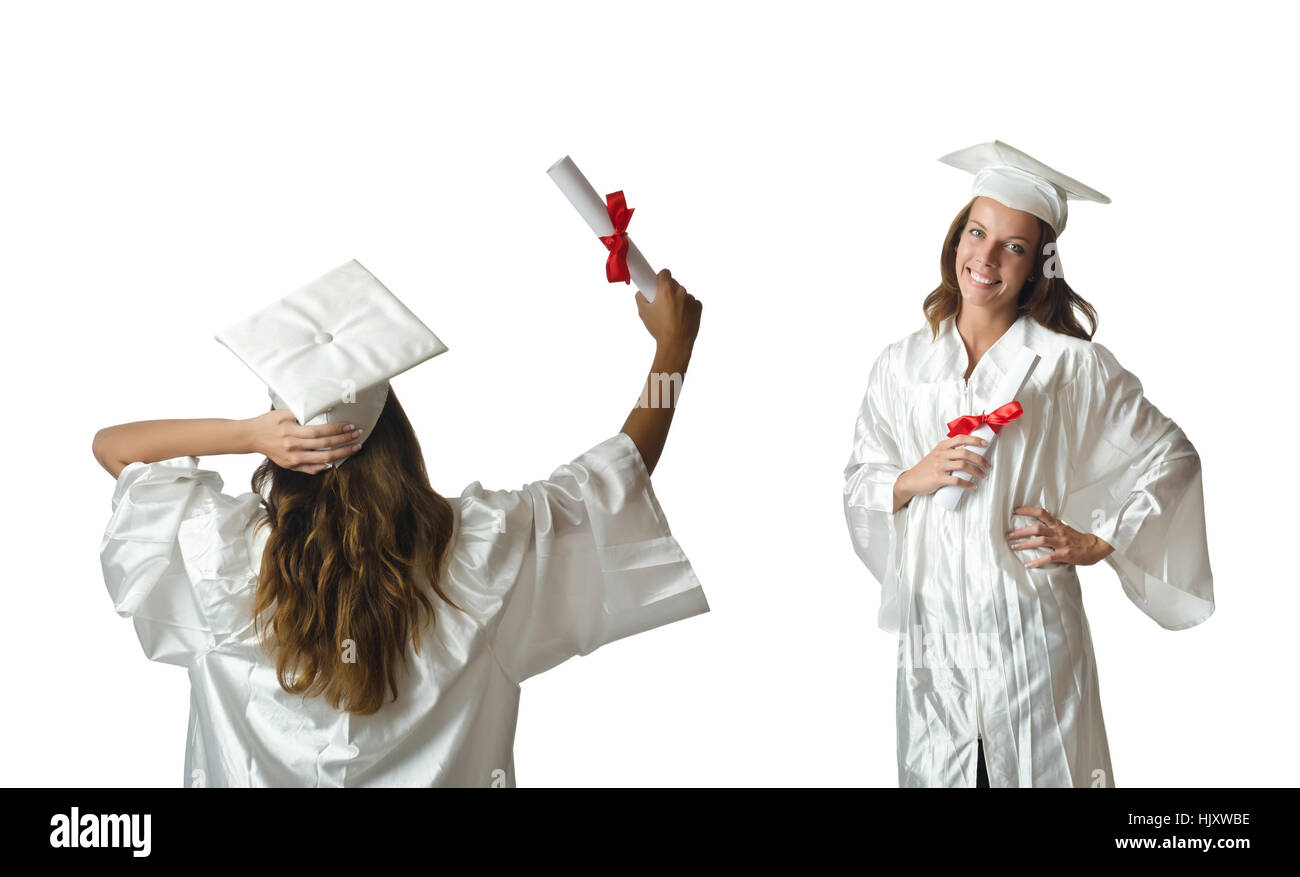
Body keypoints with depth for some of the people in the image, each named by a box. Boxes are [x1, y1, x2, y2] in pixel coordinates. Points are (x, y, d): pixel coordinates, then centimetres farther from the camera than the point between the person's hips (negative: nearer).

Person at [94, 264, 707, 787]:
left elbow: (110, 444, -11)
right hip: (437, 776, 0)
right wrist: (674, 345, -2)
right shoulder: (478, 549, -25)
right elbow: (626, 465, -12)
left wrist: (248, 433, -27)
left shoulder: (227, 552, -26)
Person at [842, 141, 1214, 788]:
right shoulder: (900, 365, 6)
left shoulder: (1069, 364, -4)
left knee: (1041, 772, 4)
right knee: (933, 774, 9)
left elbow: (1171, 456, 4)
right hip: (932, 631, 3)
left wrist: (1097, 542, -3)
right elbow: (859, 485, 10)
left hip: (1029, 631, -2)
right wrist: (914, 479, -10)